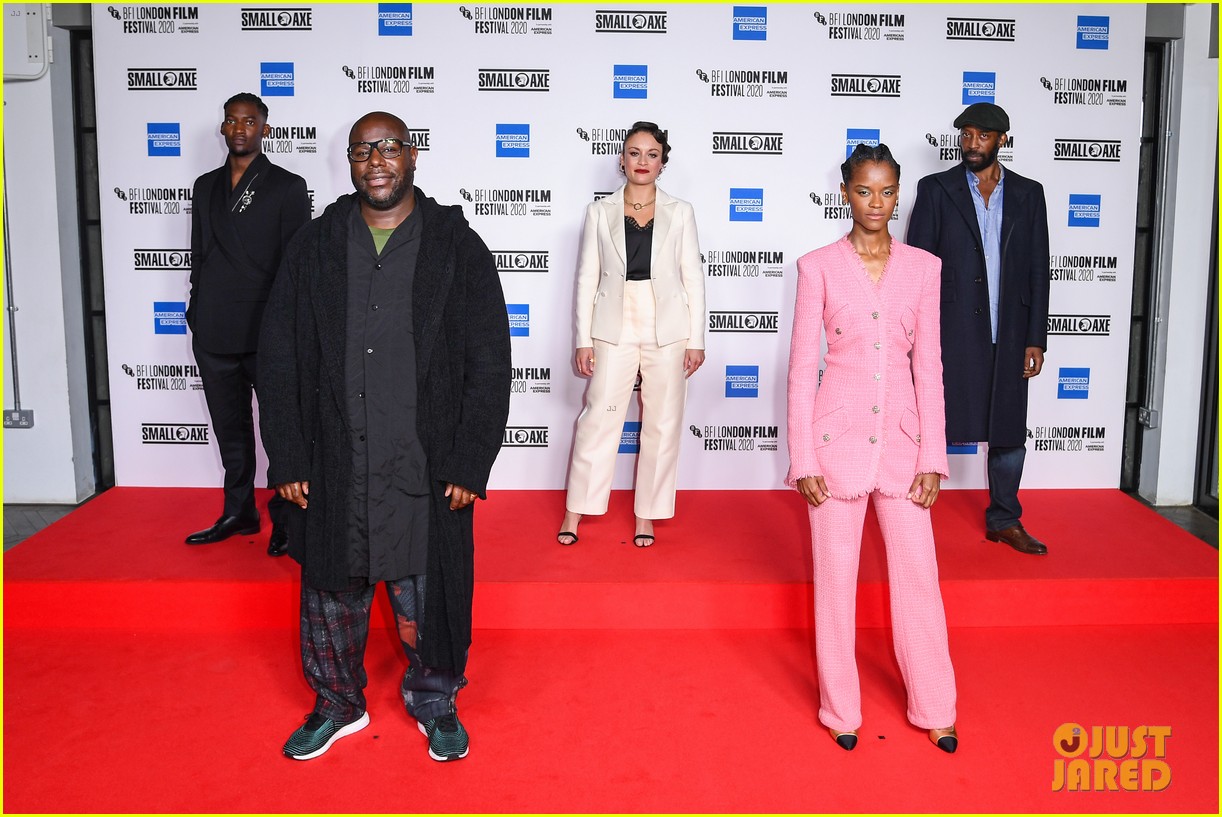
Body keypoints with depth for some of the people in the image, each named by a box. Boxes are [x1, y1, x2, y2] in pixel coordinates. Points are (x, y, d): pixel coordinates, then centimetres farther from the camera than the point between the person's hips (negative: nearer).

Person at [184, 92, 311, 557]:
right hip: (214, 335, 5)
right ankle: (239, 514, 26)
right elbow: (199, 256, 17)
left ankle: (284, 519, 12)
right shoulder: (206, 187, 14)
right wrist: (197, 317, 11)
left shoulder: (288, 187, -1)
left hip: (268, 331, -5)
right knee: (230, 429, 14)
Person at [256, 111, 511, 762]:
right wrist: (288, 459, 0)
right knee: (332, 594, 14)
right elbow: (278, 359, 6)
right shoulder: (314, 247, 6)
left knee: (425, 596, 8)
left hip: (425, 470, -2)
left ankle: (435, 704, 31)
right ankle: (338, 705, 36)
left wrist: (469, 464, -8)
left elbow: (489, 363, -3)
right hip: (332, 468, 2)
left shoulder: (457, 248, 0)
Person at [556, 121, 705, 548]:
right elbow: (587, 278, 5)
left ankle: (646, 514, 17)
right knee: (597, 419, -2)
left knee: (662, 424, 5)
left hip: (667, 331, 1)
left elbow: (693, 277, 5)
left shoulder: (680, 212, 6)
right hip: (615, 329, -1)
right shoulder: (600, 212, 6)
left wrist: (696, 340, 0)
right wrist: (583, 340, -1)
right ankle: (575, 511, 10)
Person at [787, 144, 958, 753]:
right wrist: (802, 457, -5)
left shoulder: (923, 267, 6)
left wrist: (932, 456, 1)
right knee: (835, 575, 7)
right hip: (838, 434, -2)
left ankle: (933, 707, 24)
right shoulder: (818, 267, -1)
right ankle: (840, 708, 22)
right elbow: (802, 366, -1)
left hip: (901, 435, 2)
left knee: (918, 572, 6)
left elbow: (928, 365, 5)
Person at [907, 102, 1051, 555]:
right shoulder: (936, 190, 2)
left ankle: (1004, 520, 25)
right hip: (951, 331, -3)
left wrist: (1035, 339, 2)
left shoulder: (1028, 193, 9)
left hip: (1009, 334, 3)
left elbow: (1037, 271, 8)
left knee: (1010, 431, 10)